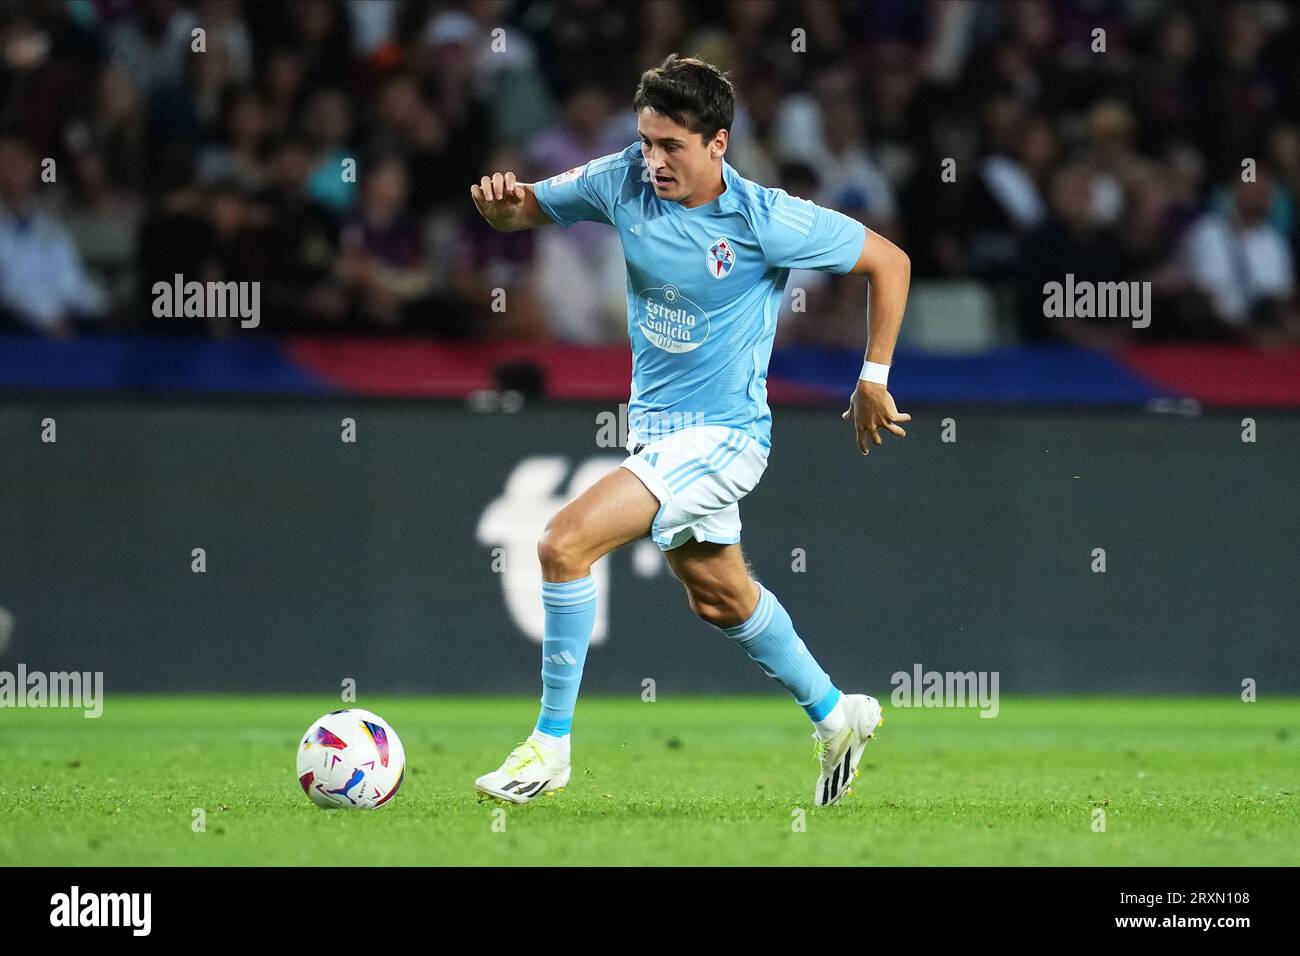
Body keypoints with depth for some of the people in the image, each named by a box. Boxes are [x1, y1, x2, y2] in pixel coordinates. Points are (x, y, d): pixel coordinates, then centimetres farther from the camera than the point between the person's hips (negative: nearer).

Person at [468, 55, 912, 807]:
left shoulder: (766, 220, -19)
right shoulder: (625, 182, -6)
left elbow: (888, 261, -8)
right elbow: (528, 209, 7)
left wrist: (874, 379, -7)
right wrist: (500, 202, -18)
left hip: (721, 434, -7)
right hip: (655, 426, 7)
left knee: (566, 544, -21)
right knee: (720, 598, 23)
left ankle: (551, 745, -10)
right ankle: (836, 715, 45)